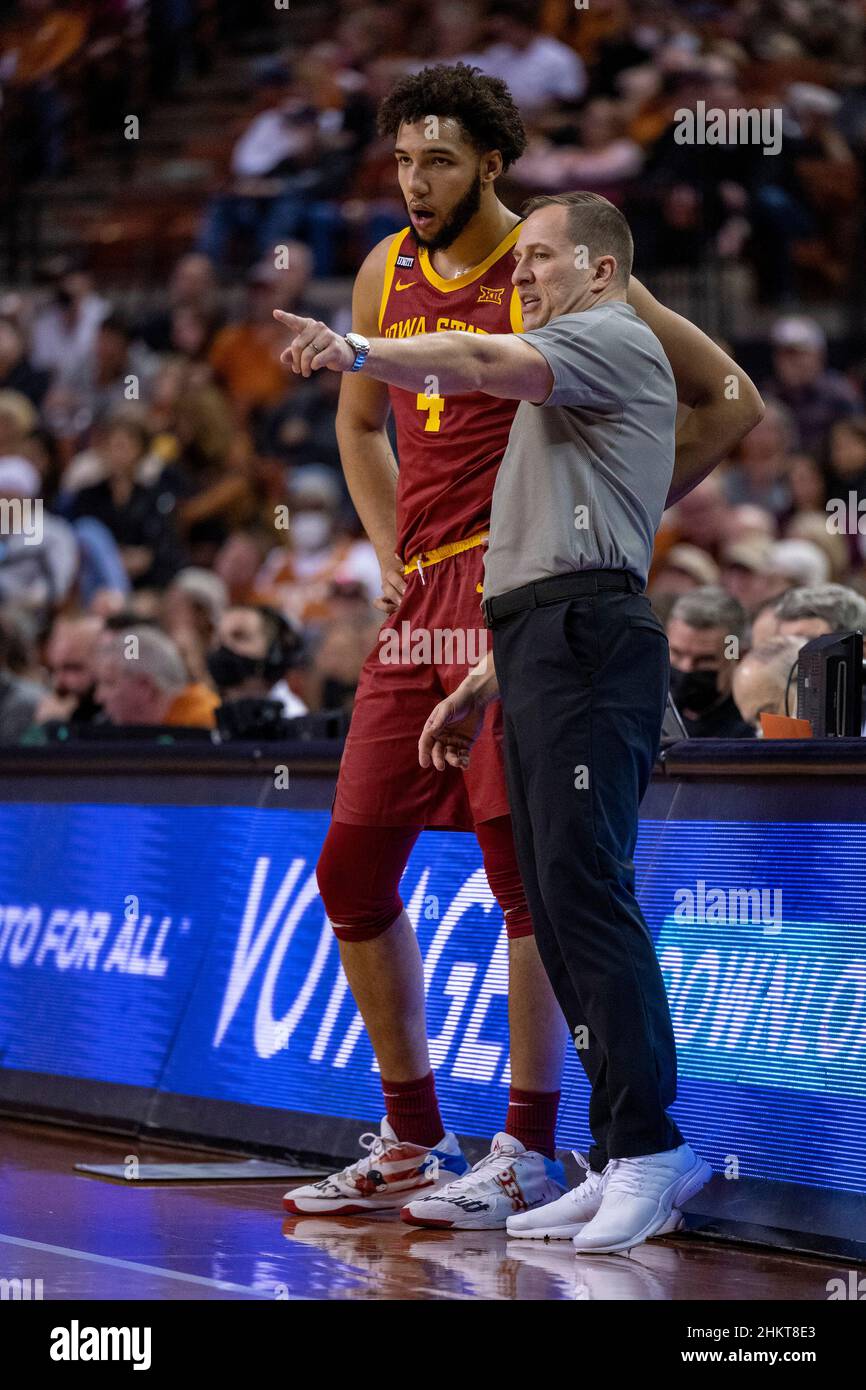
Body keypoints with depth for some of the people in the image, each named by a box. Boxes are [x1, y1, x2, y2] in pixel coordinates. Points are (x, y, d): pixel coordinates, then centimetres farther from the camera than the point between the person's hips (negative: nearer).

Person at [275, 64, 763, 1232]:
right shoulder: (387, 272, 13)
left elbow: (730, 400, -3)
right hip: (423, 594, 7)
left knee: (521, 862, -9)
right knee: (353, 865, 5)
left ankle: (529, 1149, -1)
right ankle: (413, 1143, 16)